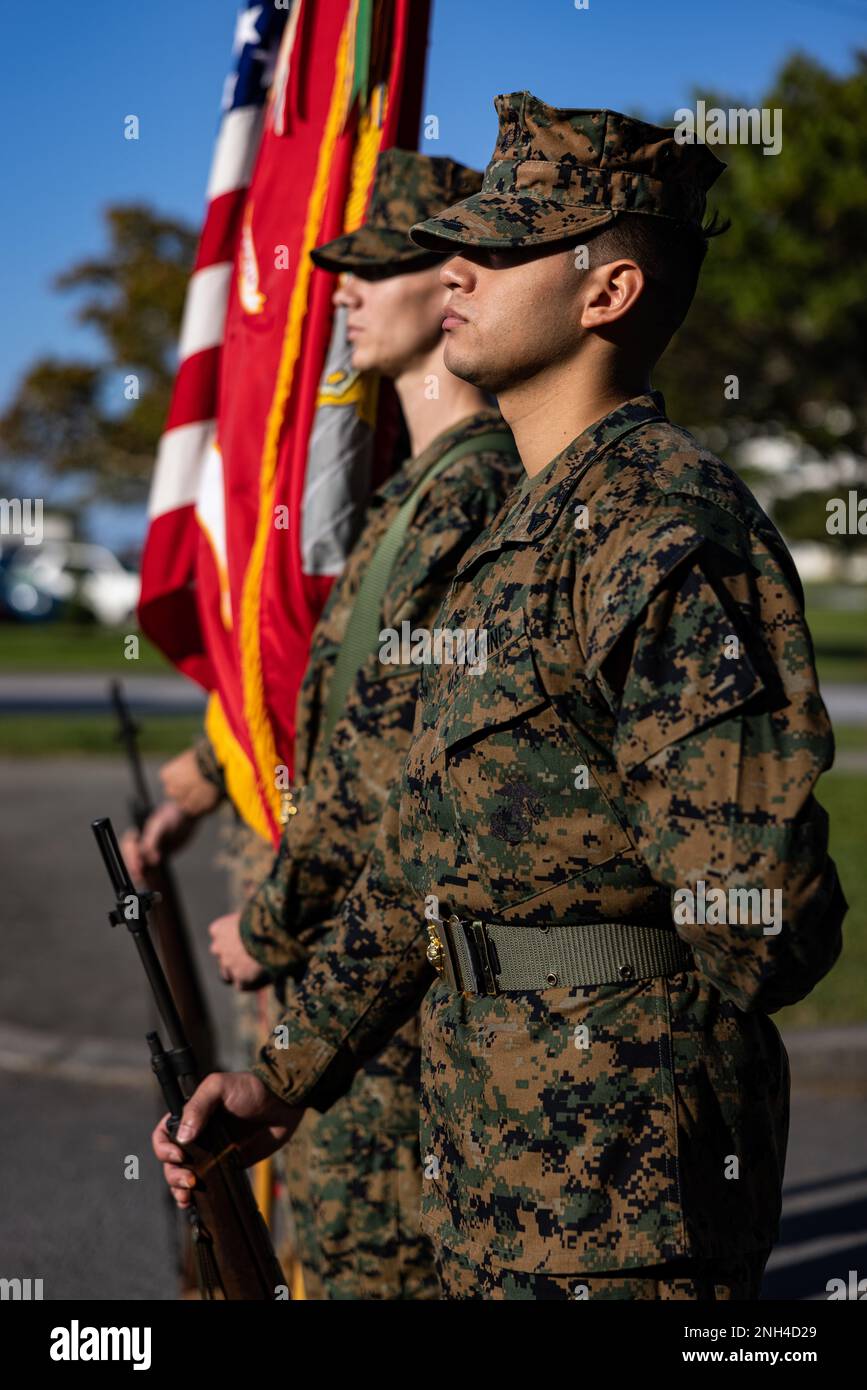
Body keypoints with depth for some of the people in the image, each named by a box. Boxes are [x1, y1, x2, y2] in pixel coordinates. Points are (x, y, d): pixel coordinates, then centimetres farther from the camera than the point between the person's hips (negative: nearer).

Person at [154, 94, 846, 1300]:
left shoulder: (666, 527, -19)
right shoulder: (523, 532, 14)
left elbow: (759, 918, -24)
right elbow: (423, 848, 19)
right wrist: (285, 1076, 16)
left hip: (614, 1186, -9)